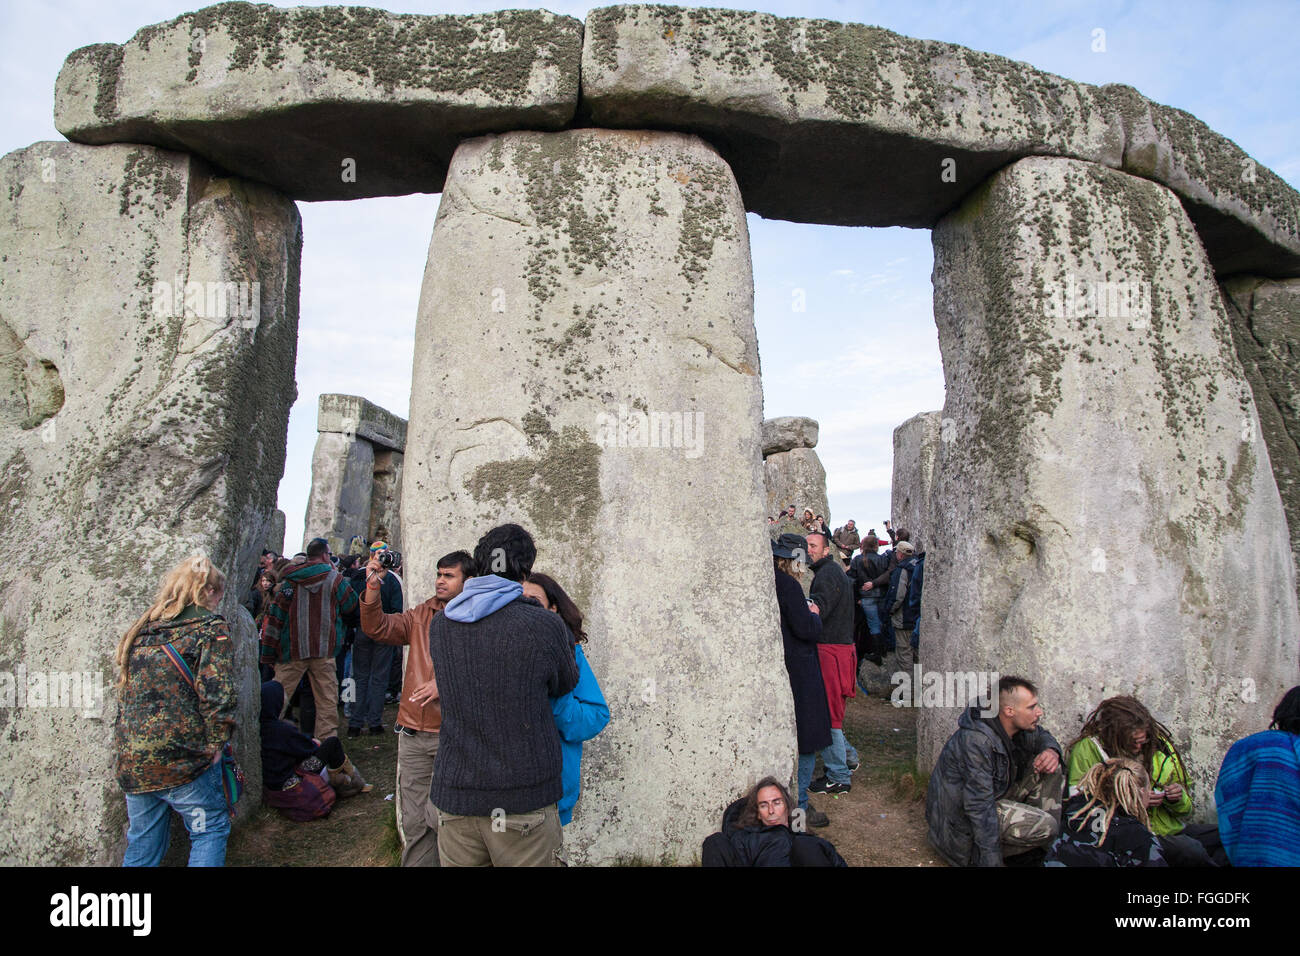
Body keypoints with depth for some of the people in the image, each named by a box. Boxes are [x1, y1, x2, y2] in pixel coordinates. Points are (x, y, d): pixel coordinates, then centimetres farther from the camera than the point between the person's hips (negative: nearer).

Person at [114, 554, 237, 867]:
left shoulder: (140, 630, 13)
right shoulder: (210, 629, -8)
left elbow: (125, 692, 18)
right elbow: (218, 695, -17)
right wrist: (216, 743, -7)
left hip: (131, 760, 7)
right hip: (181, 759, -6)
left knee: (142, 844, 18)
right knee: (210, 830, 8)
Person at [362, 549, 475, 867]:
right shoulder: (421, 615, 12)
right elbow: (379, 628, 4)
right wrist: (373, 587, -9)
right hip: (413, 733, 6)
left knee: (439, 817, -5)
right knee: (414, 822, 13)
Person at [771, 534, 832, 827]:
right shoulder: (789, 586, -19)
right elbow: (806, 630, -20)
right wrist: (814, 614, -1)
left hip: (776, 669, 9)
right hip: (798, 671, -9)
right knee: (805, 741, 2)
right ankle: (798, 806, 8)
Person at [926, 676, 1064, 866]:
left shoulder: (1016, 727, -5)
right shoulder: (976, 741, -31)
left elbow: (1041, 736, 17)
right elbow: (980, 807, -32)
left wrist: (1051, 751, -9)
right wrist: (991, 861, -31)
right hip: (959, 814, -9)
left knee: (1050, 768, 0)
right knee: (1045, 827, -24)